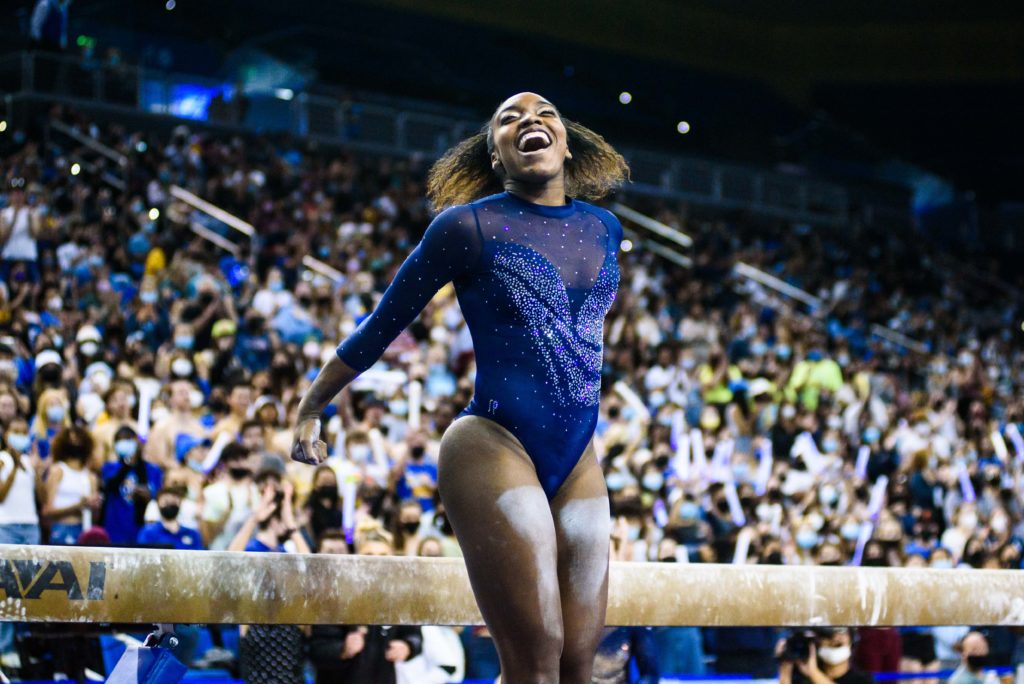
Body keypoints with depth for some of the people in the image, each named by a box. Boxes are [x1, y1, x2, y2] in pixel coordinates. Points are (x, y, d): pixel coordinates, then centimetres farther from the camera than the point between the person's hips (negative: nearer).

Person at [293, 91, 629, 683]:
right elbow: (384, 325, 7)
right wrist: (310, 411, 13)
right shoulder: (469, 225, -2)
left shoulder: (603, 228, 12)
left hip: (578, 461, 6)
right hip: (494, 446, -6)